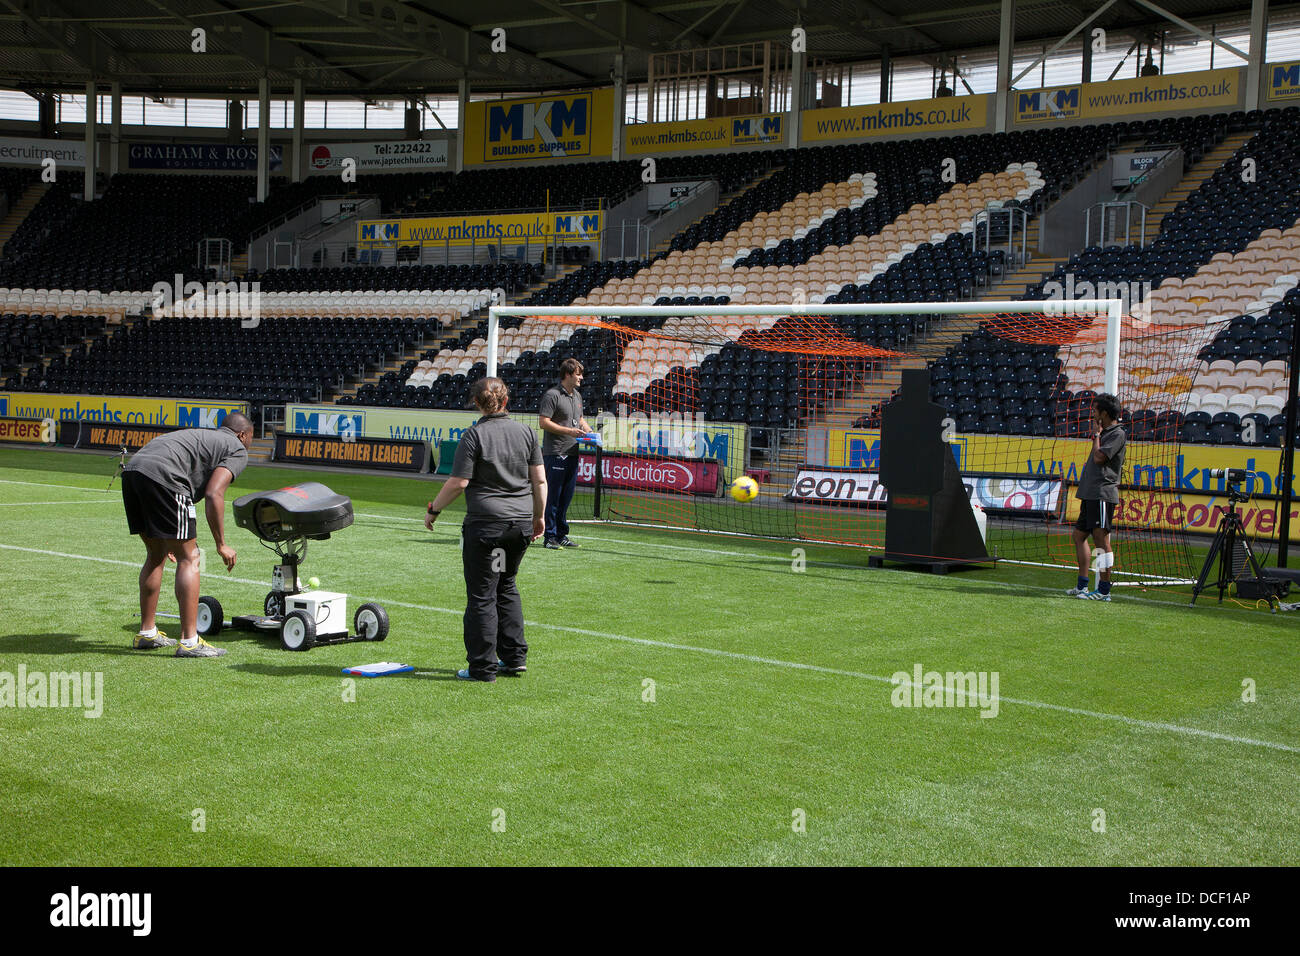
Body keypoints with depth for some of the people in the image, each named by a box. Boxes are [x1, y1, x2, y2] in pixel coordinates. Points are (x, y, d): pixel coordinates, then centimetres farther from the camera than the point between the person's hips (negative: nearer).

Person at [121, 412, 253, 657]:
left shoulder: (201, 435, 36)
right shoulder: (237, 450, 12)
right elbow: (213, 494, -3)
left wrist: (168, 539, 46)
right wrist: (221, 545, 3)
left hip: (131, 470, 8)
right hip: (161, 476, -8)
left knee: (156, 555, 22)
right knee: (189, 558, 0)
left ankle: (146, 634, 28)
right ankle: (189, 641, -1)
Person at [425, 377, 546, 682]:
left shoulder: (474, 435, -10)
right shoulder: (526, 432, 4)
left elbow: (458, 483, -12)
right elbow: (539, 479, 6)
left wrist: (434, 509, 2)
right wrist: (539, 517, 17)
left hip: (485, 523, -6)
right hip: (521, 522, 6)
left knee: (482, 594, 2)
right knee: (507, 586, 21)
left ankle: (483, 666, 5)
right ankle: (514, 657, 20)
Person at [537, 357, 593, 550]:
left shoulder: (577, 395, 17)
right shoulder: (552, 395, -9)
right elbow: (543, 422, -15)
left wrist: (588, 431, 10)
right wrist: (569, 431, -18)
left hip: (572, 454, 8)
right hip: (555, 453, -8)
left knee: (566, 497, 12)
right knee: (552, 497, -4)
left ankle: (562, 535, 19)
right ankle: (550, 537, 0)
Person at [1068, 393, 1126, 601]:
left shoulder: (1118, 434, -9)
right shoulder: (1105, 433, 20)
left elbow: (1099, 458, -17)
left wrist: (1096, 434, -6)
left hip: (1103, 494, -11)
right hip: (1091, 494, 11)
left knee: (1101, 539, -10)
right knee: (1079, 535, 14)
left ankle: (1104, 590, -9)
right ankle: (1082, 586, 21)